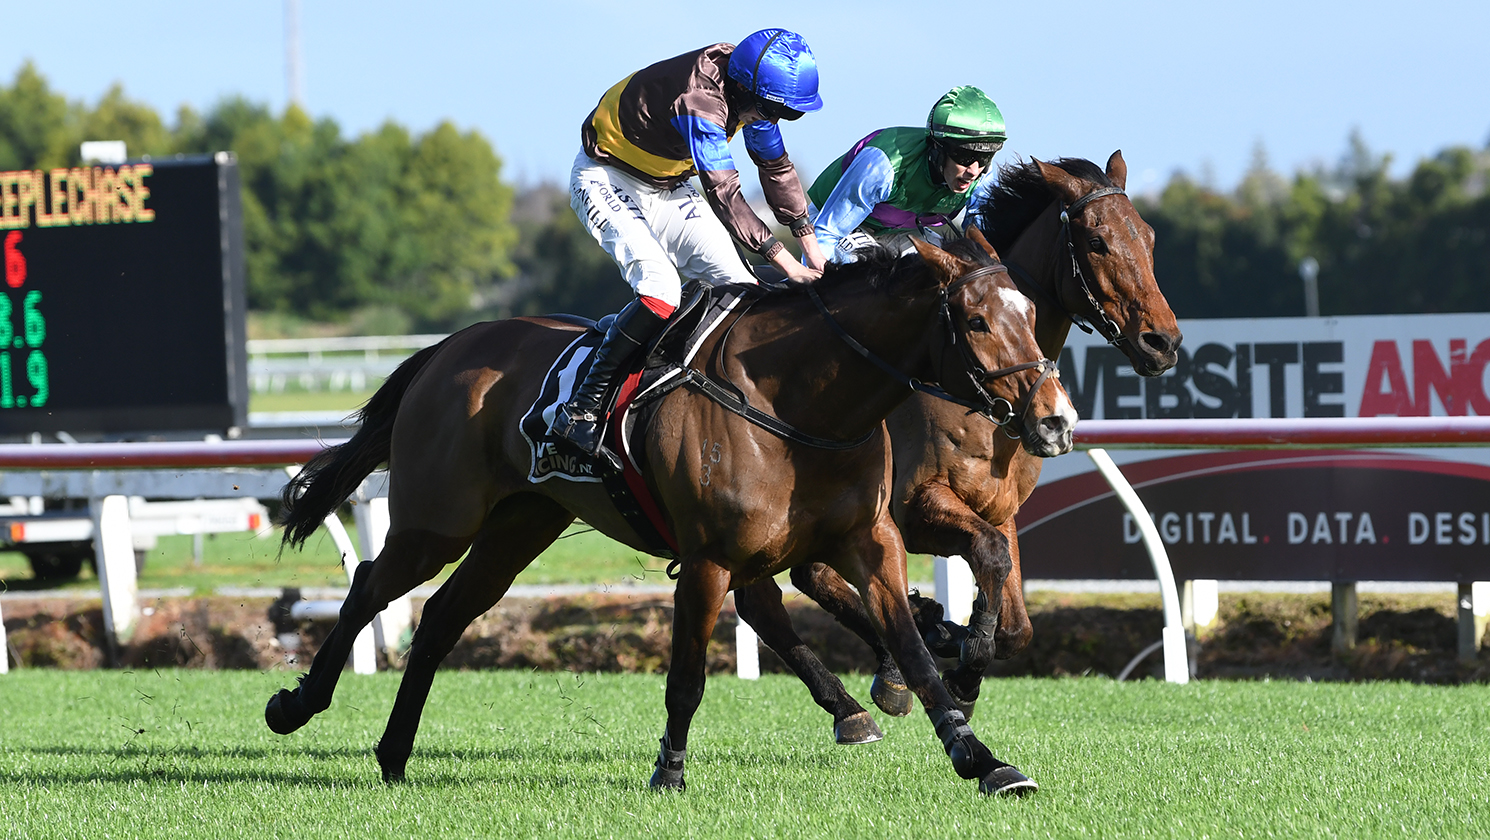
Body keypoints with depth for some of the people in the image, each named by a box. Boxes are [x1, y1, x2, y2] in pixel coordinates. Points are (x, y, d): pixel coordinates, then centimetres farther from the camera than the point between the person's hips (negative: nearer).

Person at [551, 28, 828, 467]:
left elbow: (777, 167, 9)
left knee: (738, 288, -3)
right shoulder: (699, 101, -36)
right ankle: (580, 411, -28)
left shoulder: (751, 91, -8)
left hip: (667, 188, 9)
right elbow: (725, 195, -37)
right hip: (606, 181, -9)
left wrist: (811, 246, 7)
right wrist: (783, 261, -36)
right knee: (660, 287, -29)